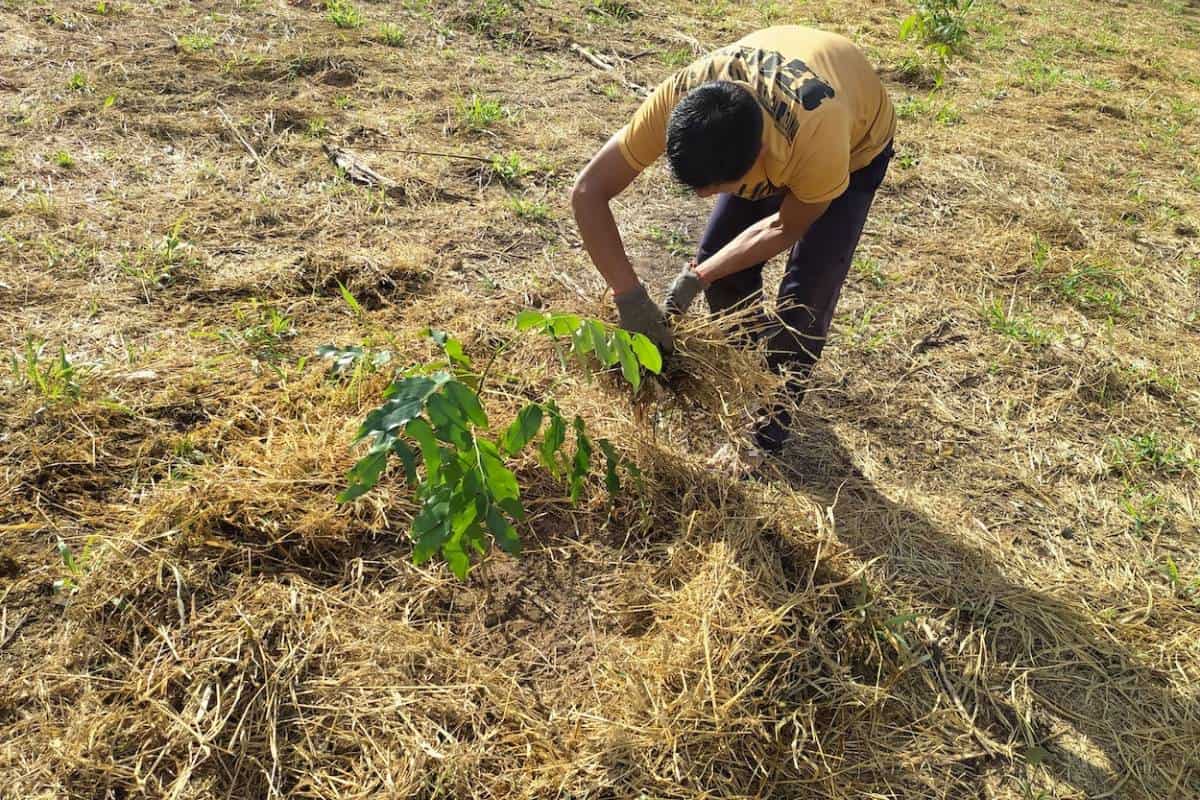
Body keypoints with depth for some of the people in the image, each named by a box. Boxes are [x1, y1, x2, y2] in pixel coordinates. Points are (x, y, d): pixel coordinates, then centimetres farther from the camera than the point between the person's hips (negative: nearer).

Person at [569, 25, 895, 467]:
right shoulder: (676, 100, -38)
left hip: (855, 138, -4)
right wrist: (630, 298, -40)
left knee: (807, 292, -14)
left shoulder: (817, 140, -46)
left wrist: (698, 277, -31)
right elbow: (588, 192, -33)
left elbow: (786, 228, -25)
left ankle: (769, 433, 4)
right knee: (718, 255, -2)